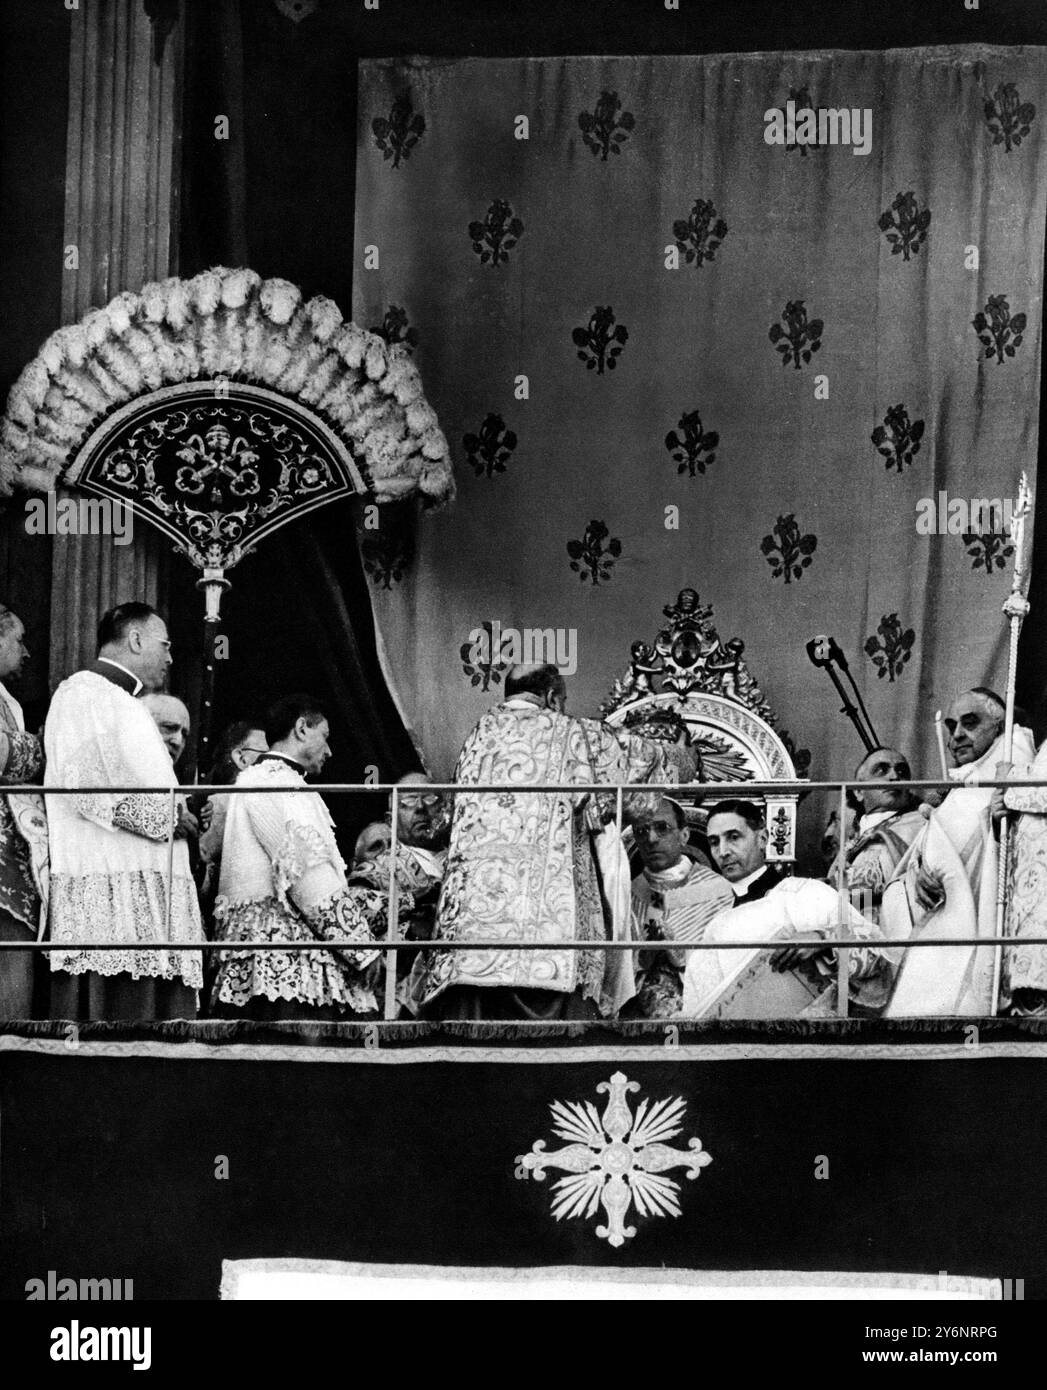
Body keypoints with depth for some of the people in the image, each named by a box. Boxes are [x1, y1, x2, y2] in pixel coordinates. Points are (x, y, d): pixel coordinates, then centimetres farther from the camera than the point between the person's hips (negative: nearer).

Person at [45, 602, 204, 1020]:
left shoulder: (126, 704, 26)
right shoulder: (83, 693, -4)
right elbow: (85, 784, -17)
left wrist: (177, 819, 11)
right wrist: (162, 818, -11)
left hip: (153, 887, 10)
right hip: (106, 887, -10)